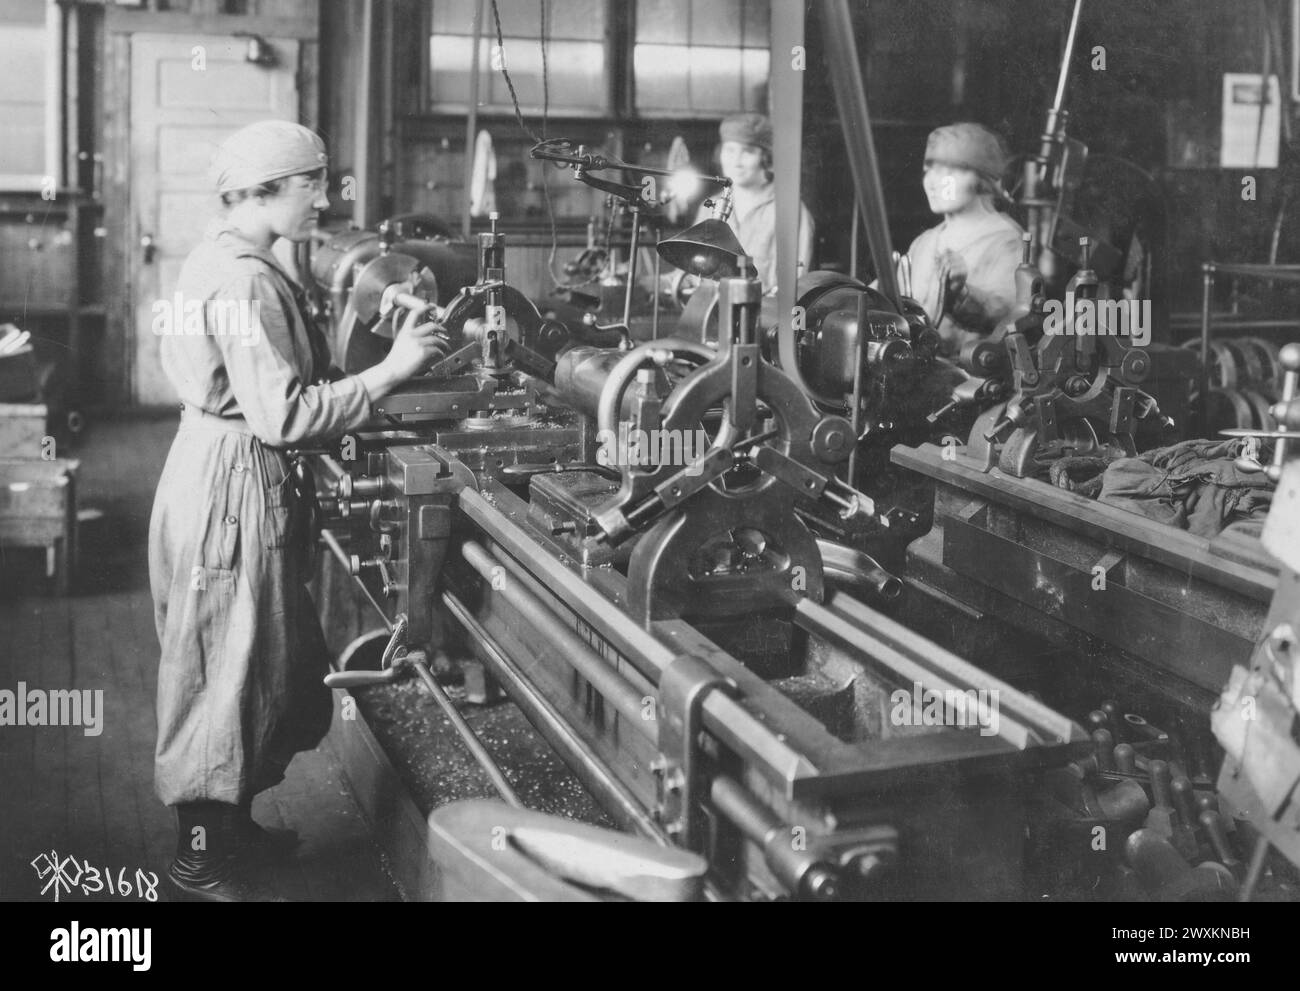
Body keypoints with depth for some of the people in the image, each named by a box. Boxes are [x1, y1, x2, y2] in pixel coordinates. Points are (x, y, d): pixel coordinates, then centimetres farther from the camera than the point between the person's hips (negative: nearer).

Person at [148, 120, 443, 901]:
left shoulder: (225, 262, 11)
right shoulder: (245, 283, -21)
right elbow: (282, 417, -26)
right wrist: (389, 373, -21)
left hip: (225, 475, 10)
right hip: (236, 487, -10)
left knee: (274, 667, 19)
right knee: (232, 669, 2)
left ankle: (230, 821, 34)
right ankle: (203, 857, 16)